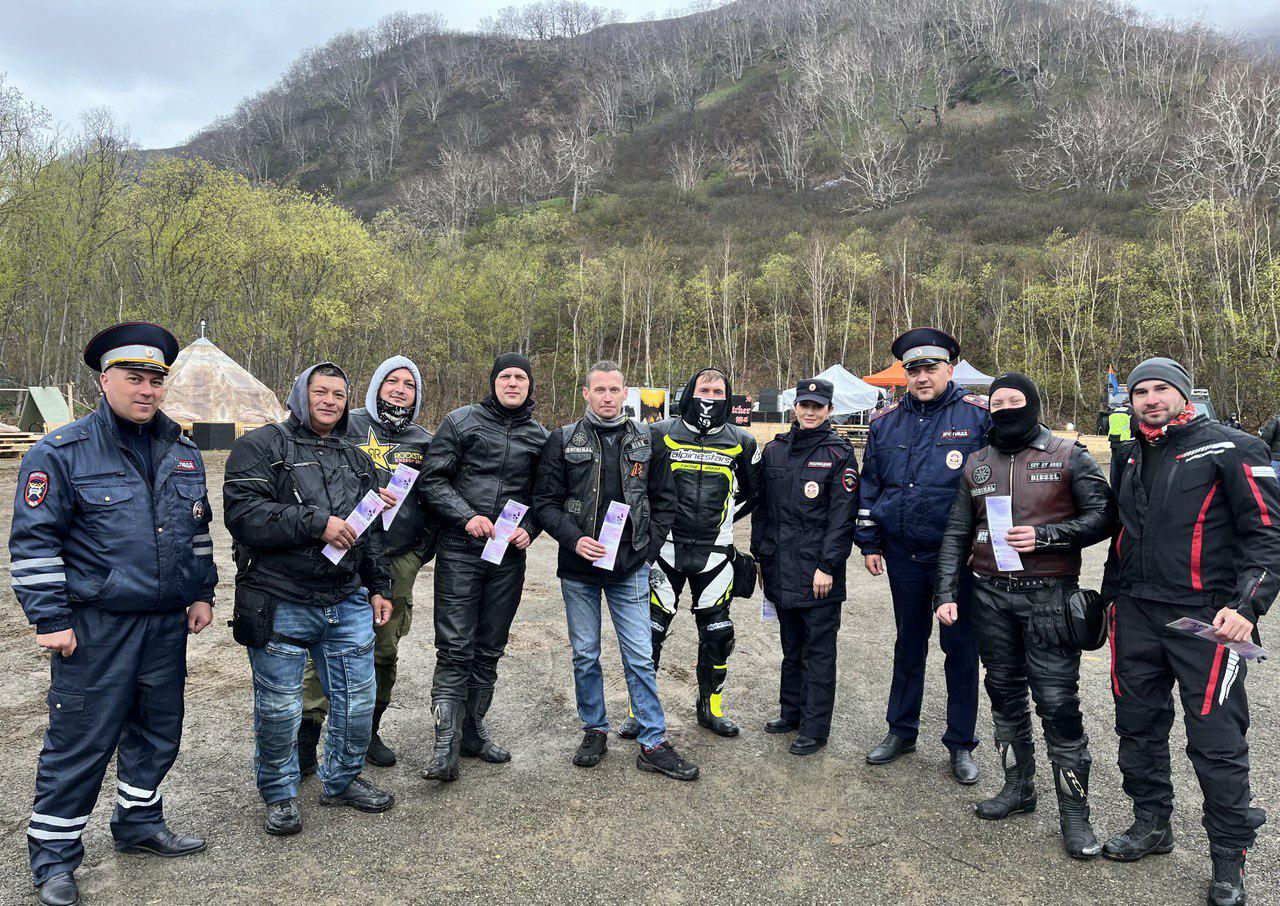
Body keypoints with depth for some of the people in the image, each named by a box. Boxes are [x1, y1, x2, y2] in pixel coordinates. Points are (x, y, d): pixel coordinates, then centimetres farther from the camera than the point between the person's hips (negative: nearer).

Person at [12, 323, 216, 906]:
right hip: (95, 628, -5)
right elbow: (33, 542, -8)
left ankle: (139, 824, 36)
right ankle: (52, 858, 20)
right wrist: (50, 619, -11)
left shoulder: (183, 453, 10)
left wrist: (202, 592, 14)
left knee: (157, 731, 16)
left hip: (168, 623, 6)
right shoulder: (61, 453, -8)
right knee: (80, 743, 2)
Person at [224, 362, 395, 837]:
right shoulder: (261, 445, -2)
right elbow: (243, 512, -16)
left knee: (357, 701, 10)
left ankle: (342, 780, 33)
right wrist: (316, 524, -19)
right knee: (279, 708, 6)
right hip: (280, 605, -5)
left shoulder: (356, 460, 18)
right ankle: (280, 794, 28)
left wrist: (378, 587, 17)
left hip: (348, 603, 5)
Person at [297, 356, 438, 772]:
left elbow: (432, 500, 19)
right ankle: (306, 738, 7)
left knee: (386, 651, 10)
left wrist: (424, 550, 12)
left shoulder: (424, 442, 13)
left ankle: (369, 732, 26)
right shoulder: (349, 426, 2)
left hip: (399, 561, 4)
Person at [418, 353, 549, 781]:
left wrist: (530, 529, -2)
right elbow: (434, 479, -3)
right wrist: (467, 517, -15)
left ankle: (473, 730, 25)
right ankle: (447, 745, -1)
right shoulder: (461, 421, 0)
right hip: (460, 551, -3)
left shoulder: (539, 436, 10)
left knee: (490, 648, 11)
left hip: (509, 556, 4)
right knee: (455, 648, -6)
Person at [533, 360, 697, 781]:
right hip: (578, 569, 0)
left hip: (630, 569, 0)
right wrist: (574, 539, -14)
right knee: (585, 655, 11)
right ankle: (595, 731, 28)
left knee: (640, 657, 3)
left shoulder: (647, 441, 4)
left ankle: (653, 745, 12)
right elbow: (545, 501, 0)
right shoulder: (563, 441, 0)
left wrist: (648, 548, -2)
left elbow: (665, 501, 8)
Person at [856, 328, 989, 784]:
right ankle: (901, 731, 30)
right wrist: (870, 543, 9)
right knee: (908, 644, 16)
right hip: (903, 555, 4)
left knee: (961, 647, 7)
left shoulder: (979, 416, -6)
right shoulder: (887, 422, 6)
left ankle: (961, 743, 22)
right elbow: (870, 485, 13)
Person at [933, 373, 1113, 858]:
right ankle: (1018, 787, 28)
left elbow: (1103, 516, -3)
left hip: (1049, 596, -4)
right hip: (991, 595, 4)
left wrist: (1045, 536, -16)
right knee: (1004, 692, 12)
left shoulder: (1069, 456, 0)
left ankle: (1074, 810, 9)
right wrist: (946, 592, 3)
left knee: (1057, 700, -4)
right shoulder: (976, 464, 10)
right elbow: (956, 535, 11)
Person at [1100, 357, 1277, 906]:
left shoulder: (1232, 449, -6)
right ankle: (1151, 824, 31)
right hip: (1135, 615, 6)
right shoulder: (1128, 460, 14)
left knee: (1216, 739, 0)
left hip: (1205, 617, -6)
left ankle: (1229, 859, 17)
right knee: (1138, 725, 13)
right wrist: (1111, 596, 23)